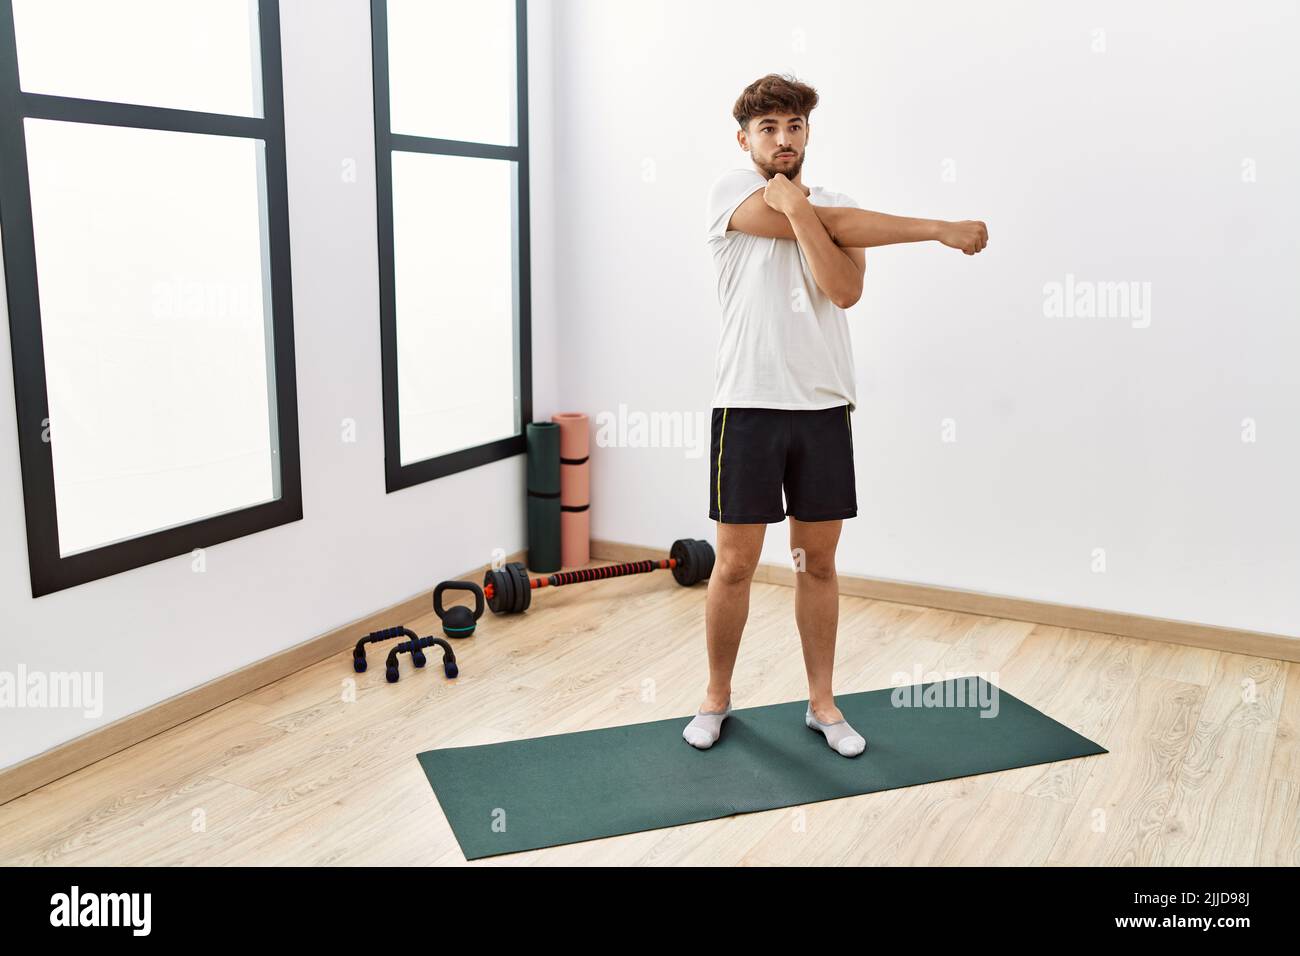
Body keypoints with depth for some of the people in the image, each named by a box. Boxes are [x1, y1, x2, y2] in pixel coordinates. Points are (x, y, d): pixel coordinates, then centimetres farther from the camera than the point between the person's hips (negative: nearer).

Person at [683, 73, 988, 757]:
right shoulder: (731, 193, -1)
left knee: (818, 562, 9)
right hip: (749, 406, -3)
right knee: (736, 563, 2)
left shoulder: (833, 208, 12)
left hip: (824, 408, 4)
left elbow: (845, 290, -9)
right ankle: (716, 698, 20)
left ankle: (822, 703, 21)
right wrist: (939, 229, -11)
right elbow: (835, 227, -13)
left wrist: (798, 209, -17)